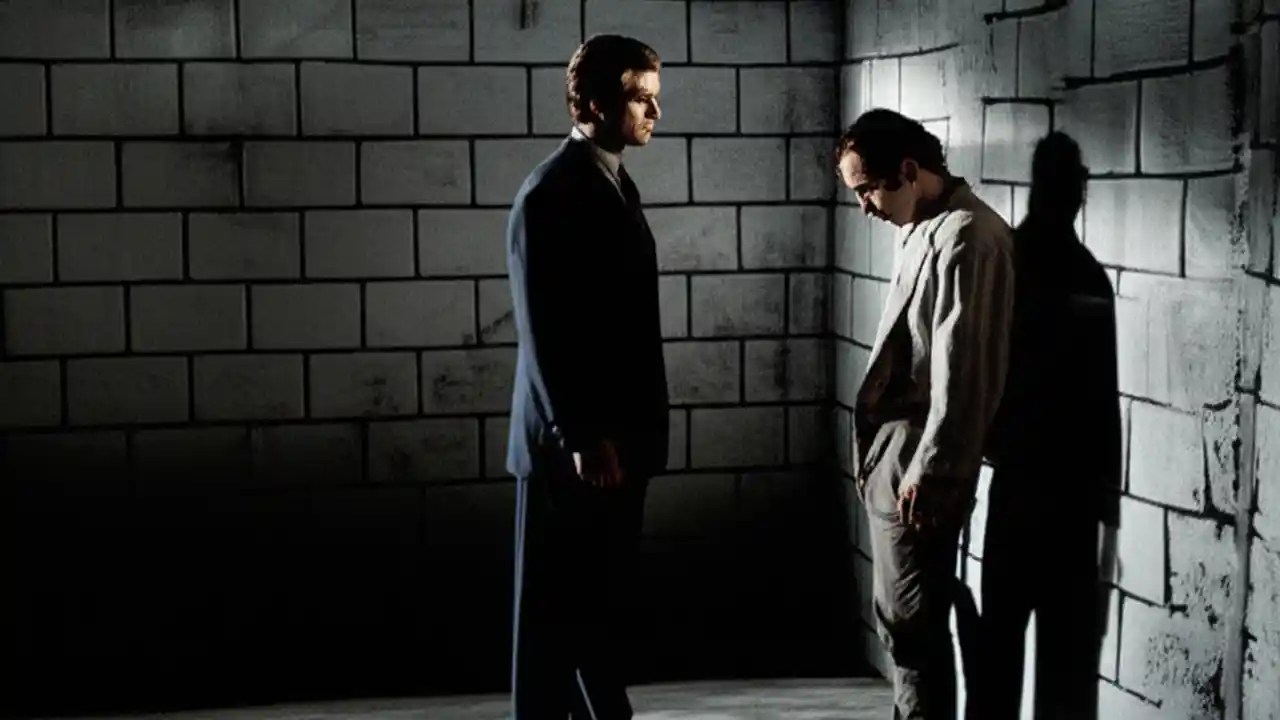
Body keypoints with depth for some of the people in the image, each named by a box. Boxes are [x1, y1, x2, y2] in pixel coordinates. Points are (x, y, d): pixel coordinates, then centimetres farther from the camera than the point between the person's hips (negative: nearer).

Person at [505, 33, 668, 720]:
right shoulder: (549, 196, -16)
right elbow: (543, 333, -20)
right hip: (574, 446, -9)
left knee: (602, 601, 16)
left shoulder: (615, 182, 13)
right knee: (553, 607, 2)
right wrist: (579, 438, -22)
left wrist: (628, 431, 16)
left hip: (620, 436, 9)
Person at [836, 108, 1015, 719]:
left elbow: (960, 369, -23)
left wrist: (928, 471, -23)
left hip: (918, 460, -10)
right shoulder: (923, 226, 14)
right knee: (901, 614, 16)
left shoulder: (965, 236, -18)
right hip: (894, 449, 10)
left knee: (912, 619, -4)